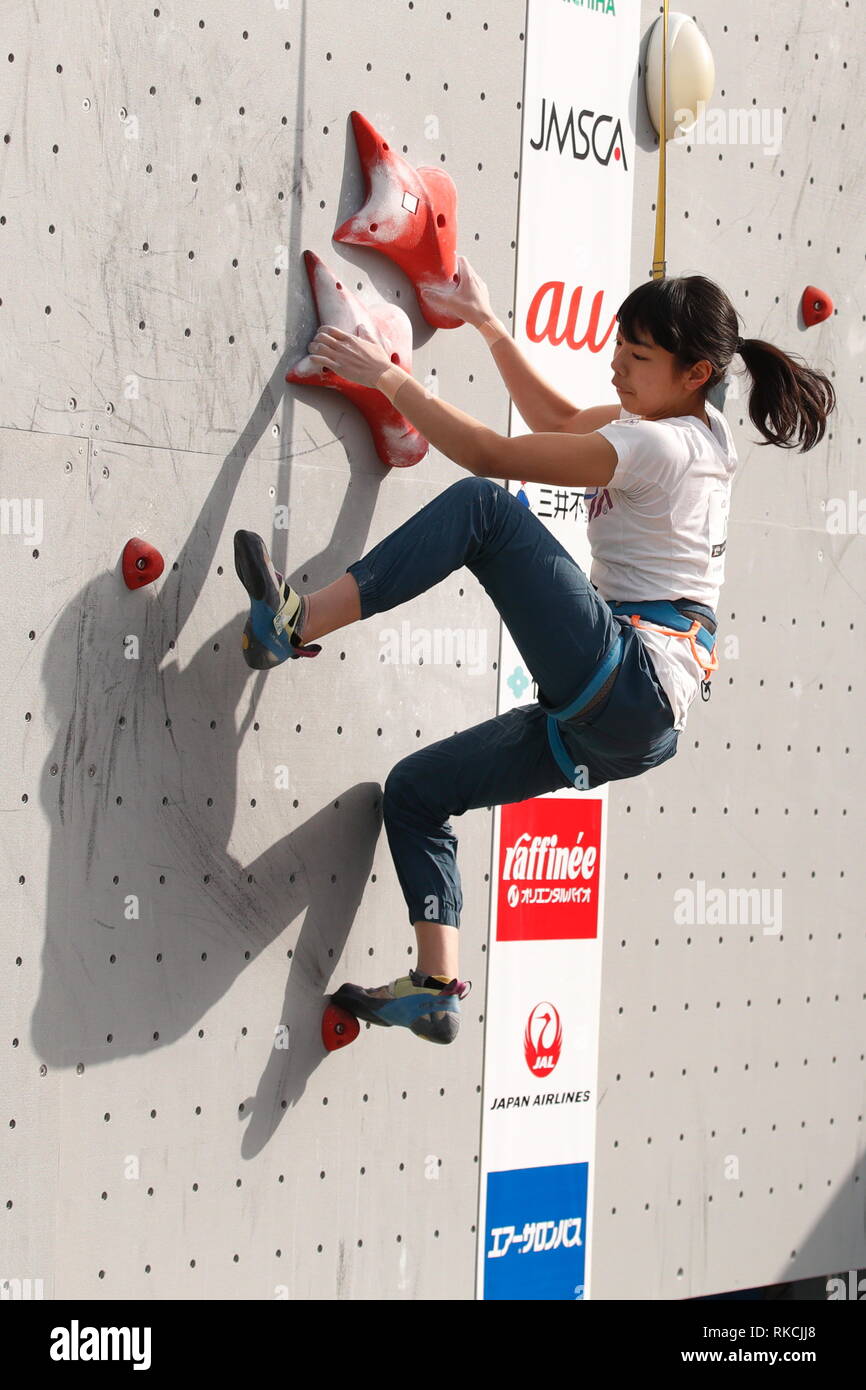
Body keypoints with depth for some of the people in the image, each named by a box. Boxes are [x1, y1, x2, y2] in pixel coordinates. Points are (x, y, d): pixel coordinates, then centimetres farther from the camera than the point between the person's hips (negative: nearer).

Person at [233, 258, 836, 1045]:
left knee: (482, 506, -18)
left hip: (629, 679, -10)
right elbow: (561, 421, 32)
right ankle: (439, 991, 5)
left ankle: (299, 622, -20)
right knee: (414, 790, 12)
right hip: (638, 724, 10)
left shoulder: (660, 445, -12)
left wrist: (389, 377, -7)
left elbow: (492, 457, -13)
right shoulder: (700, 431, 16)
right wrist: (491, 328, 26)